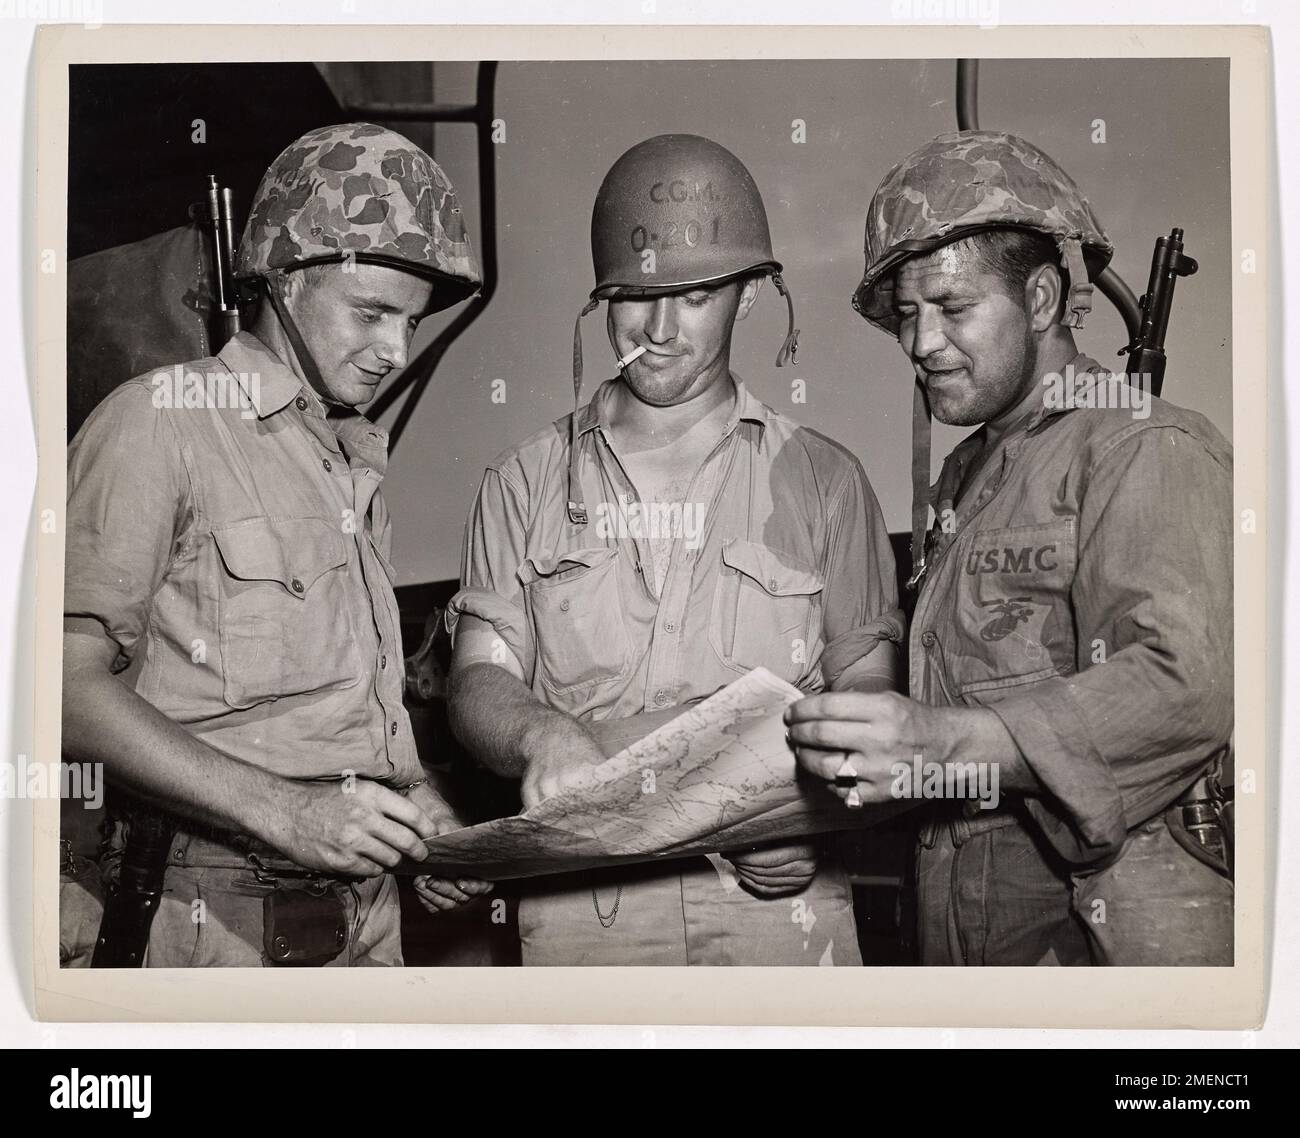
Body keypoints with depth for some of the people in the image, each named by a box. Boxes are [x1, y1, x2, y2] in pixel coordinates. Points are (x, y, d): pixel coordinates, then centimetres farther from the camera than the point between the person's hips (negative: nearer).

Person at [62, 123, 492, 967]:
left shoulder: (359, 455, 15)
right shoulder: (161, 420, -9)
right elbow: (72, 684, -16)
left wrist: (414, 801, 2)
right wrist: (282, 810, -22)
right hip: (226, 920, -7)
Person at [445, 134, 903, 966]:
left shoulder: (823, 480, 8)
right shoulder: (529, 482, 10)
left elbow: (866, 690, 6)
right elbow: (480, 680, 3)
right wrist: (542, 733, -19)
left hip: (775, 893, 0)